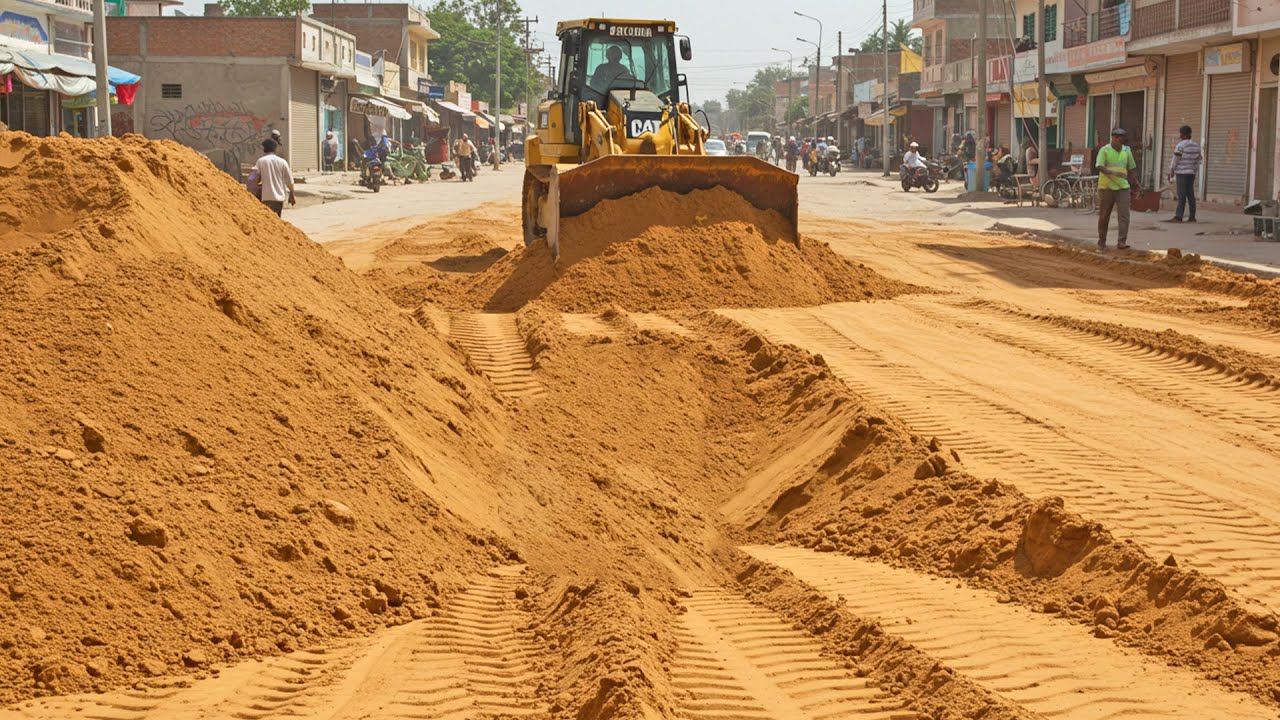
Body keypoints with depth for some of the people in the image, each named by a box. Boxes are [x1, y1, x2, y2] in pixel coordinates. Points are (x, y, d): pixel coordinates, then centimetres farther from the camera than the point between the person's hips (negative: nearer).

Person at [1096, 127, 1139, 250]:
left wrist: (1134, 181, 19)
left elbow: (1131, 169, 20)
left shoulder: (1127, 151, 9)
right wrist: (1113, 173, -31)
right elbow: (1100, 166, -18)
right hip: (1106, 187, -3)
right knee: (1104, 216, 6)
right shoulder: (1105, 150, -4)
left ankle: (1122, 241, -14)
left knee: (1124, 215, -11)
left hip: (1122, 187, 3)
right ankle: (1101, 242, 18)